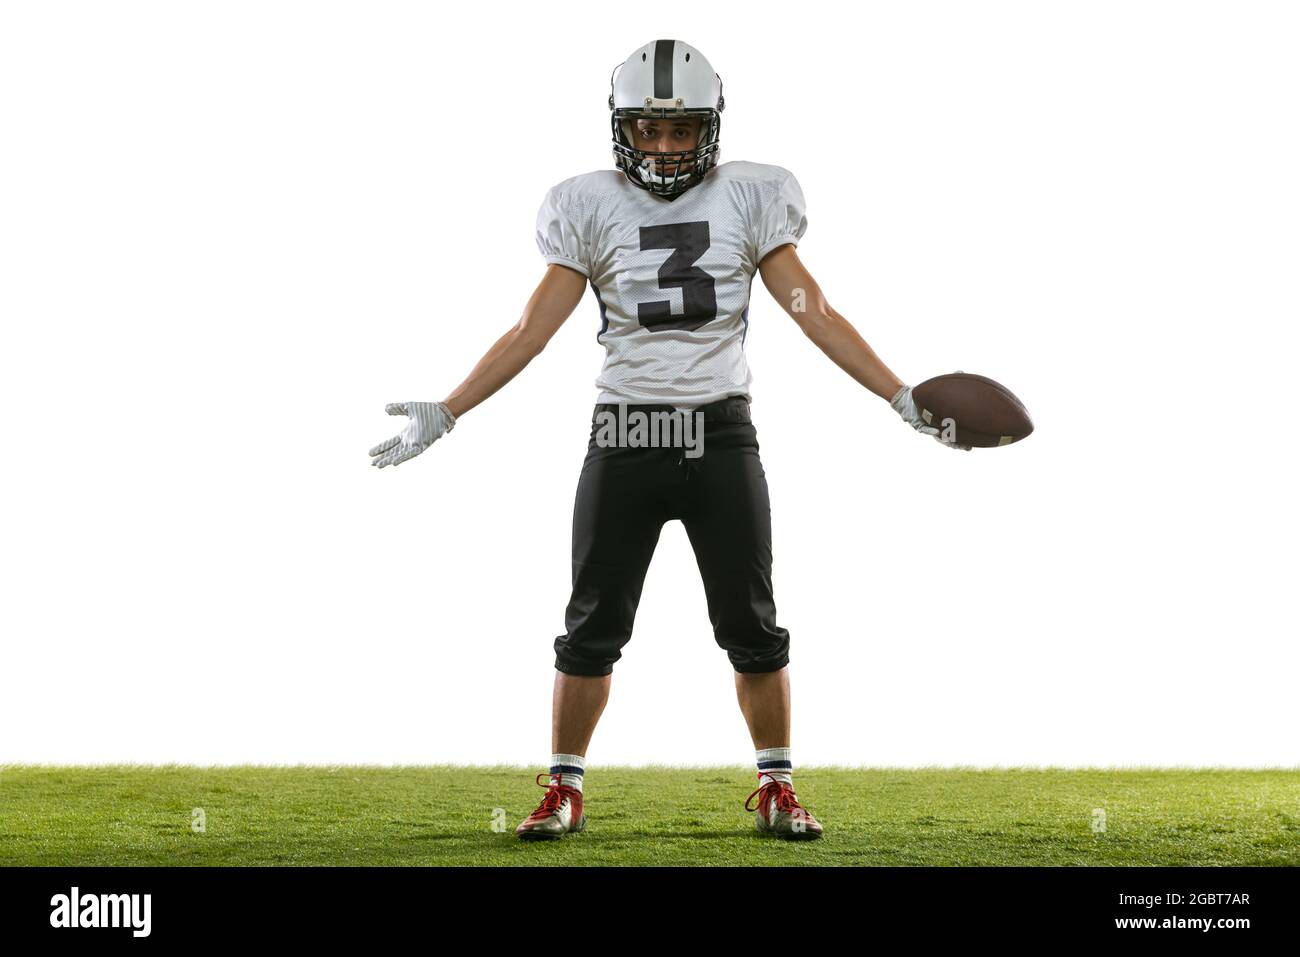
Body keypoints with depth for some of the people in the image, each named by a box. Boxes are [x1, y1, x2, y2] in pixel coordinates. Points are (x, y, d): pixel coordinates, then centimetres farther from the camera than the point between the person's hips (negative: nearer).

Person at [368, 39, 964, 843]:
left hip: (723, 438, 0)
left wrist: (902, 398, -5)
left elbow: (817, 317, 1)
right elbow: (532, 332, 1)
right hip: (625, 441, 0)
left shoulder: (749, 202, 1)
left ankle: (778, 789, 17)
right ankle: (565, 791, 15)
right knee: (594, 626, 4)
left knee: (752, 627, 4)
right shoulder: (593, 209, 0)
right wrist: (443, 415, -3)